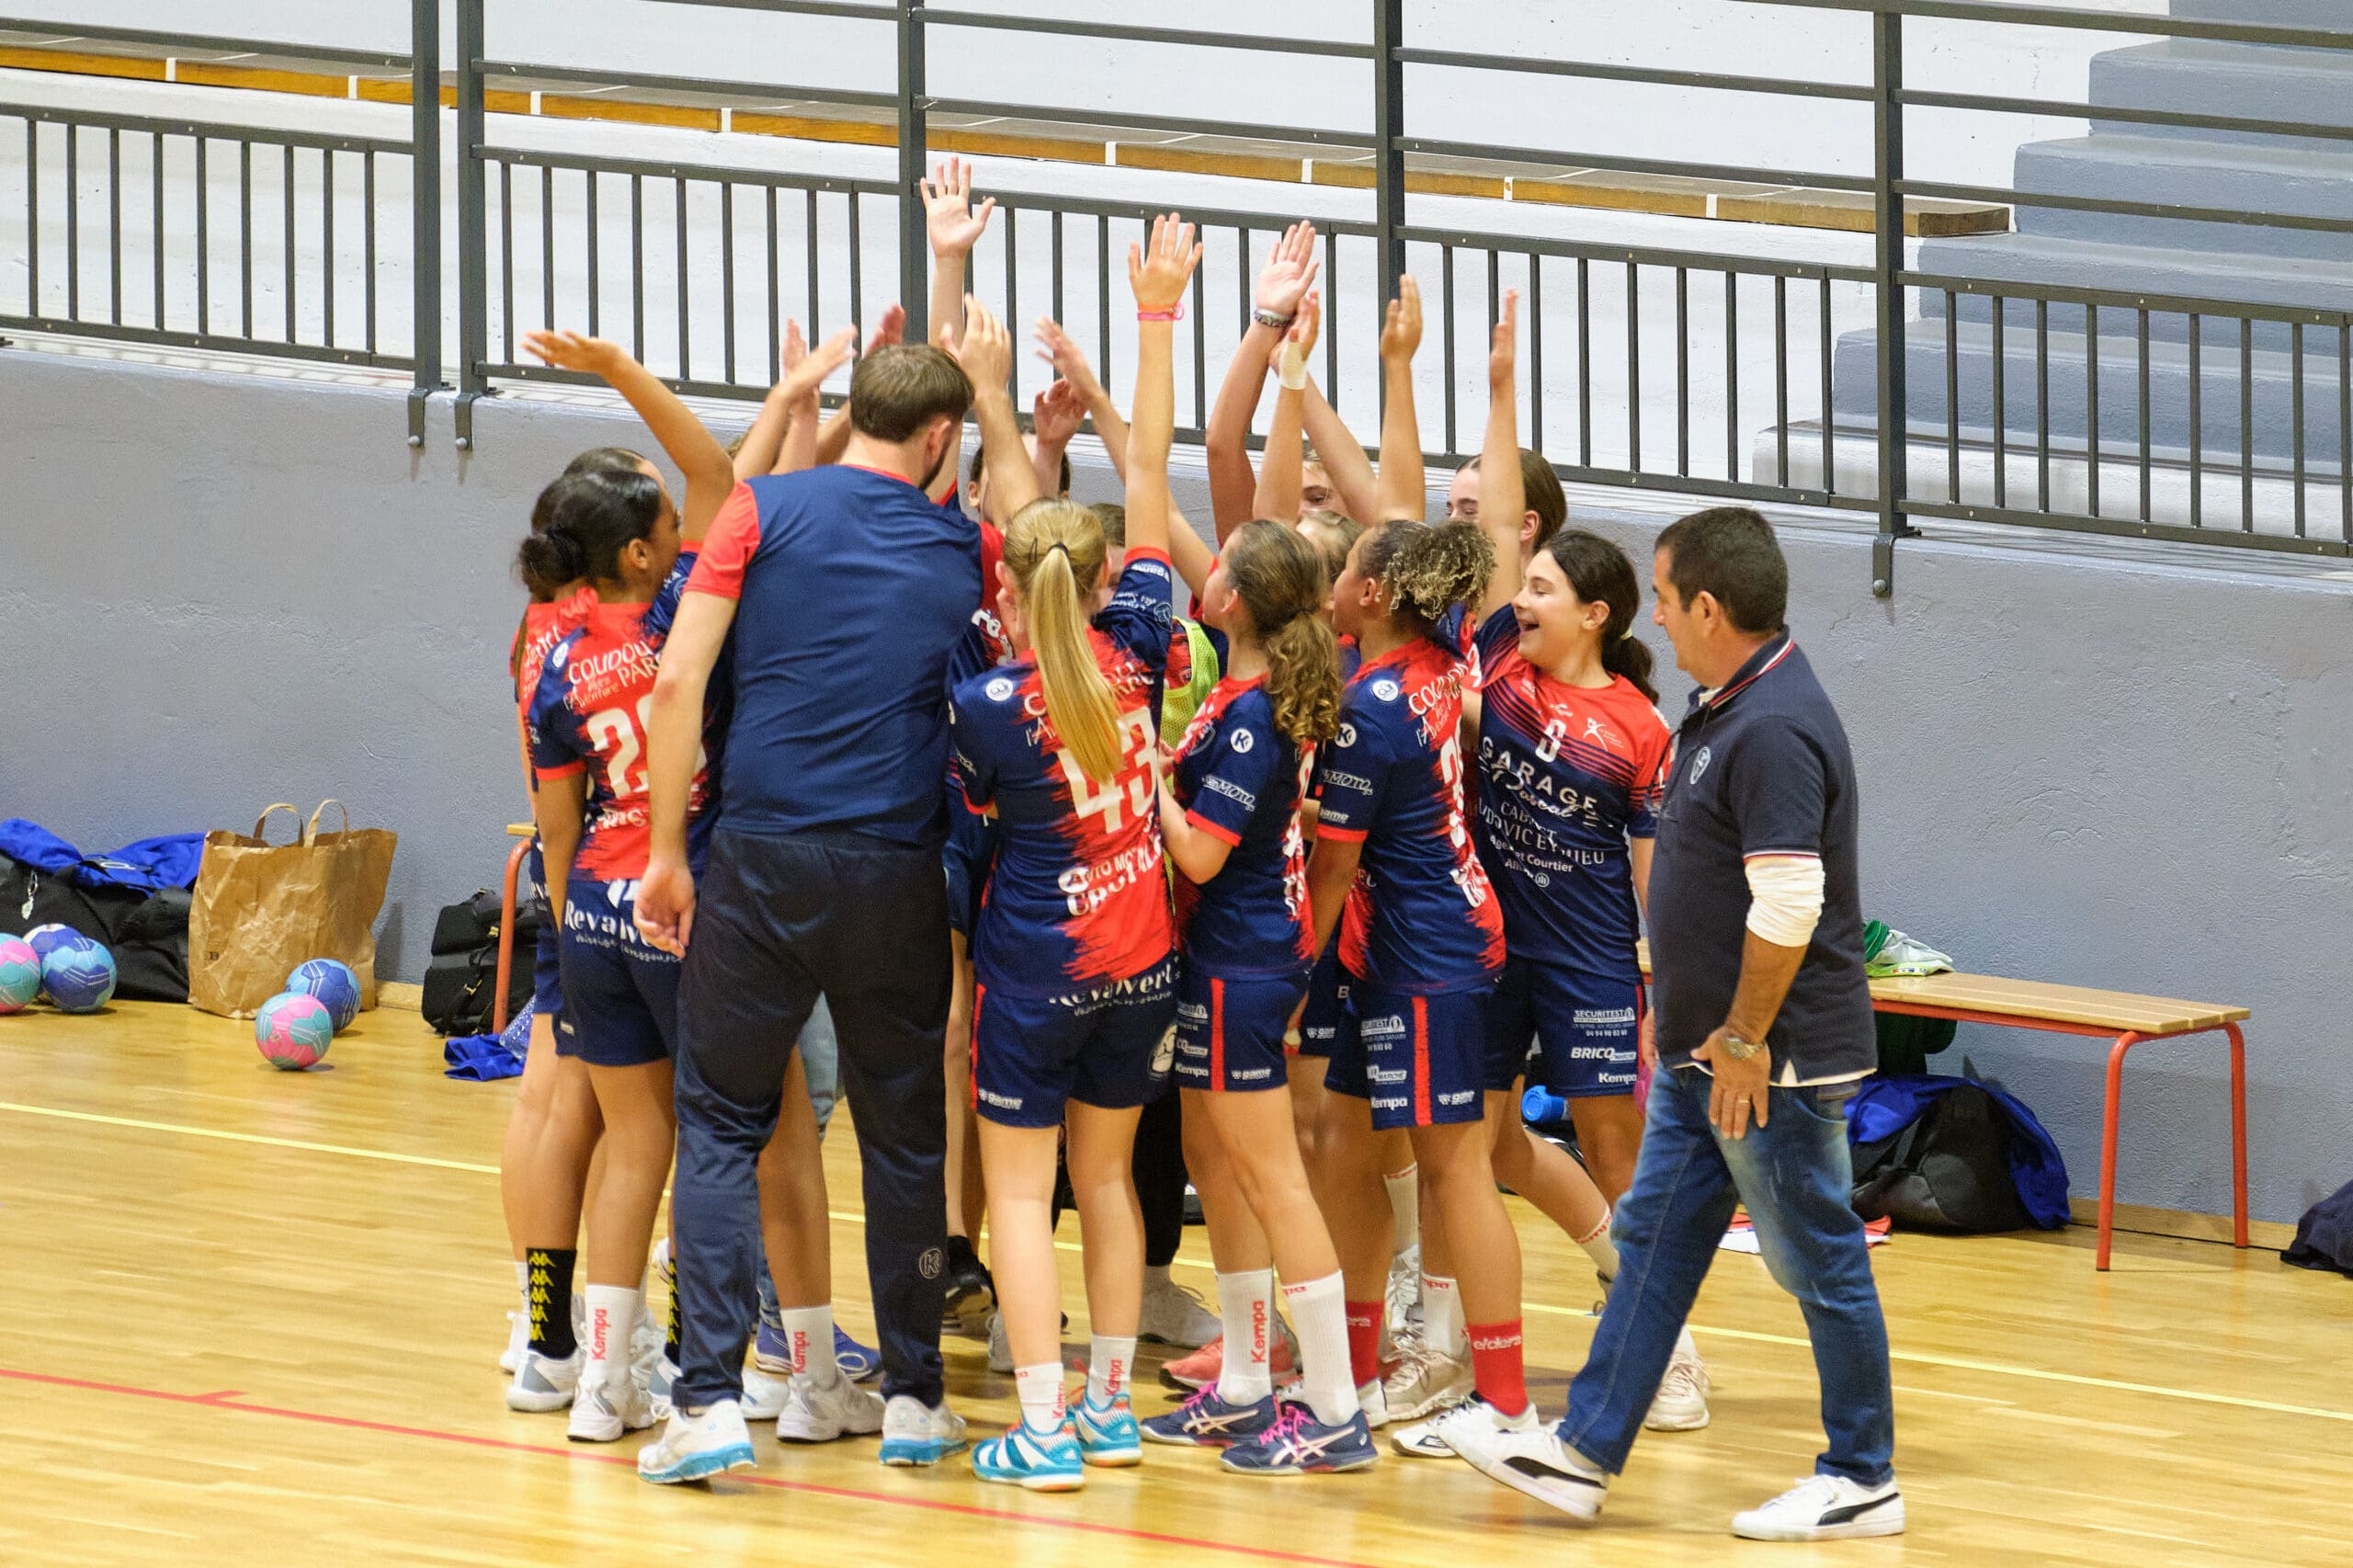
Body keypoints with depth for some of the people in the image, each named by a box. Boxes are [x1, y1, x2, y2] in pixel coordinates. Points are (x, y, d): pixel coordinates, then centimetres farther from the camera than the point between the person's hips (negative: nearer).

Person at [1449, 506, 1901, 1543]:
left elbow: (1789, 908, -27)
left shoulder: (1776, 730, -22)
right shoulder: (1726, 710, 11)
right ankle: (1585, 1453, 16)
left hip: (1777, 1059, -11)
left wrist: (1743, 1040, -21)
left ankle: (1862, 1482, 9)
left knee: (1818, 1262, 0)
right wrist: (1679, 1010, 20)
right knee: (1654, 1239, 12)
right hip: (1705, 1046, 11)